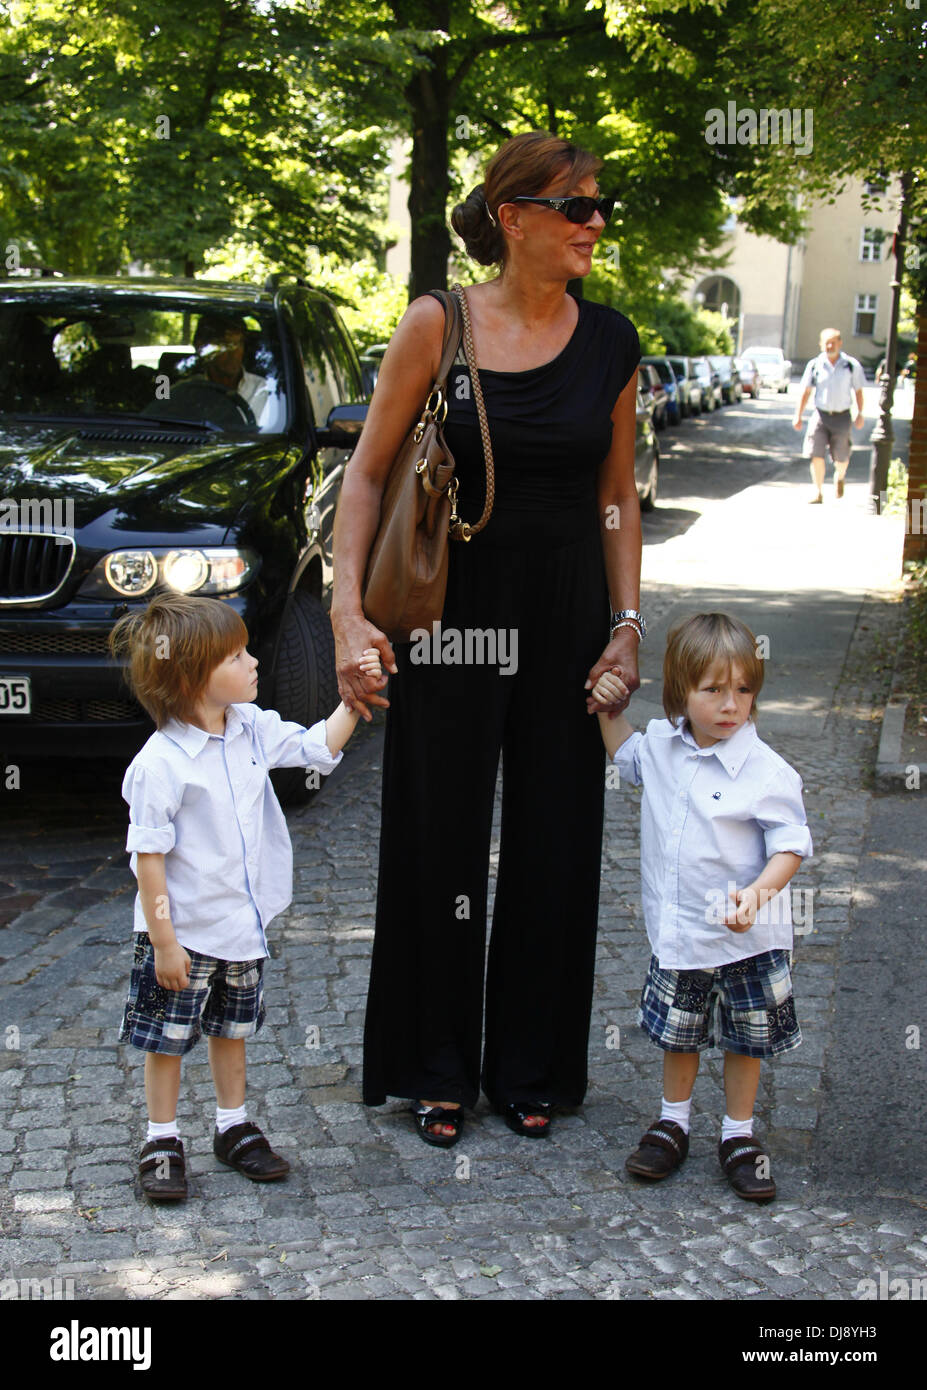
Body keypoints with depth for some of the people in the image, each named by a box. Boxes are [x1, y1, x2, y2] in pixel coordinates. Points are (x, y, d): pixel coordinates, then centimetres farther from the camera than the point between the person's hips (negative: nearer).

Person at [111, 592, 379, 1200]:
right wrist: (162, 940, -19)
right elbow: (148, 855, -21)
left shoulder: (253, 730, -4)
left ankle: (235, 1129, 36)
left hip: (243, 925, 7)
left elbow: (319, 747, 9)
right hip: (185, 933, -7)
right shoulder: (161, 762, -24)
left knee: (233, 1031, 21)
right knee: (169, 1038, 9)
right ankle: (163, 1142, 25)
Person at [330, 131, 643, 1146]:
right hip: (451, 612, -2)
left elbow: (618, 497, 10)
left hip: (566, 616, 3)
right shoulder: (438, 325, -6)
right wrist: (348, 608, -15)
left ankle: (529, 1068, 27)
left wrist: (627, 623, 1)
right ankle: (439, 1071, 25)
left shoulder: (610, 343, 3)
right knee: (441, 842, 7)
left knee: (554, 845, 9)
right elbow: (367, 474, -4)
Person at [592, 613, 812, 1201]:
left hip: (745, 937, -4)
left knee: (745, 1039, 12)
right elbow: (626, 754, 20)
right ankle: (673, 1122, 39)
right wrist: (609, 708, 5)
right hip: (677, 931, 4)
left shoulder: (766, 771, -20)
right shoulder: (662, 744, -4)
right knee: (678, 1033, 19)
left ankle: (739, 1135, 31)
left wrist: (759, 892, -32)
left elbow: (791, 845, -16)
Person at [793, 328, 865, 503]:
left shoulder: (852, 365, -1)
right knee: (816, 455, -9)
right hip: (820, 414, 0)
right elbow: (805, 392, 5)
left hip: (842, 416, 0)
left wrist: (860, 414, 2)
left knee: (841, 458, 6)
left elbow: (858, 391, 7)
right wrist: (798, 416, 1)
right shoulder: (815, 365, 0)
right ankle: (818, 492, 2)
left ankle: (839, 477, 40)